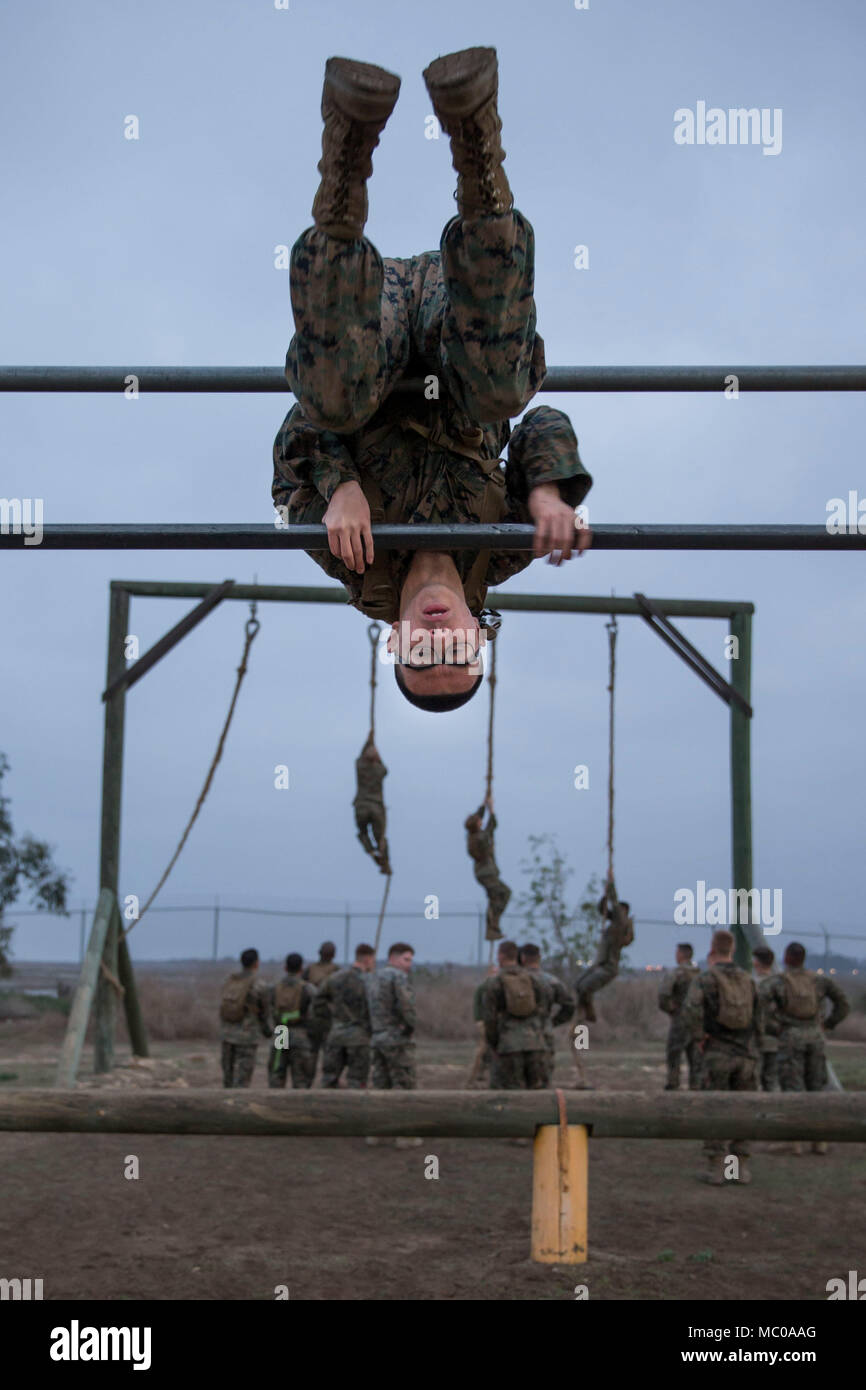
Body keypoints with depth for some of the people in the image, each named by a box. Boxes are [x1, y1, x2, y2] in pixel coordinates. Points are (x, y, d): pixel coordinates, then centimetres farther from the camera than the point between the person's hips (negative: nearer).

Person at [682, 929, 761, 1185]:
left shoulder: (705, 978, -4)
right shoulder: (748, 980, 9)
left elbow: (691, 1010, -21)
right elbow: (757, 1021, 10)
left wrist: (699, 1039, -8)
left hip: (717, 1053, -3)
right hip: (745, 1054, 3)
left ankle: (716, 1168, 2)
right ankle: (741, 1168, 9)